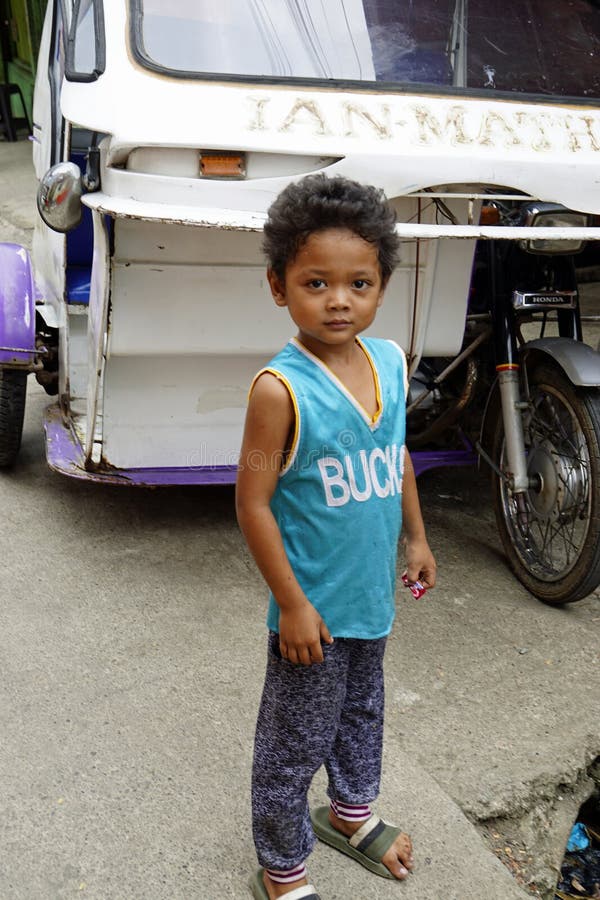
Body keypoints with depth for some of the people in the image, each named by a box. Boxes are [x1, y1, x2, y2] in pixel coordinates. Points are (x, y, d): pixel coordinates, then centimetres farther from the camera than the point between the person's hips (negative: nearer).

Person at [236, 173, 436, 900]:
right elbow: (253, 503, -20)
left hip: (372, 594, 7)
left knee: (362, 710, 28)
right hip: (314, 604, -6)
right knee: (295, 742, 11)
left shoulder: (391, 361, -4)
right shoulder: (280, 388, -24)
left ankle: (351, 811, 54)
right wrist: (291, 604, -18)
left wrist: (416, 538, 16)